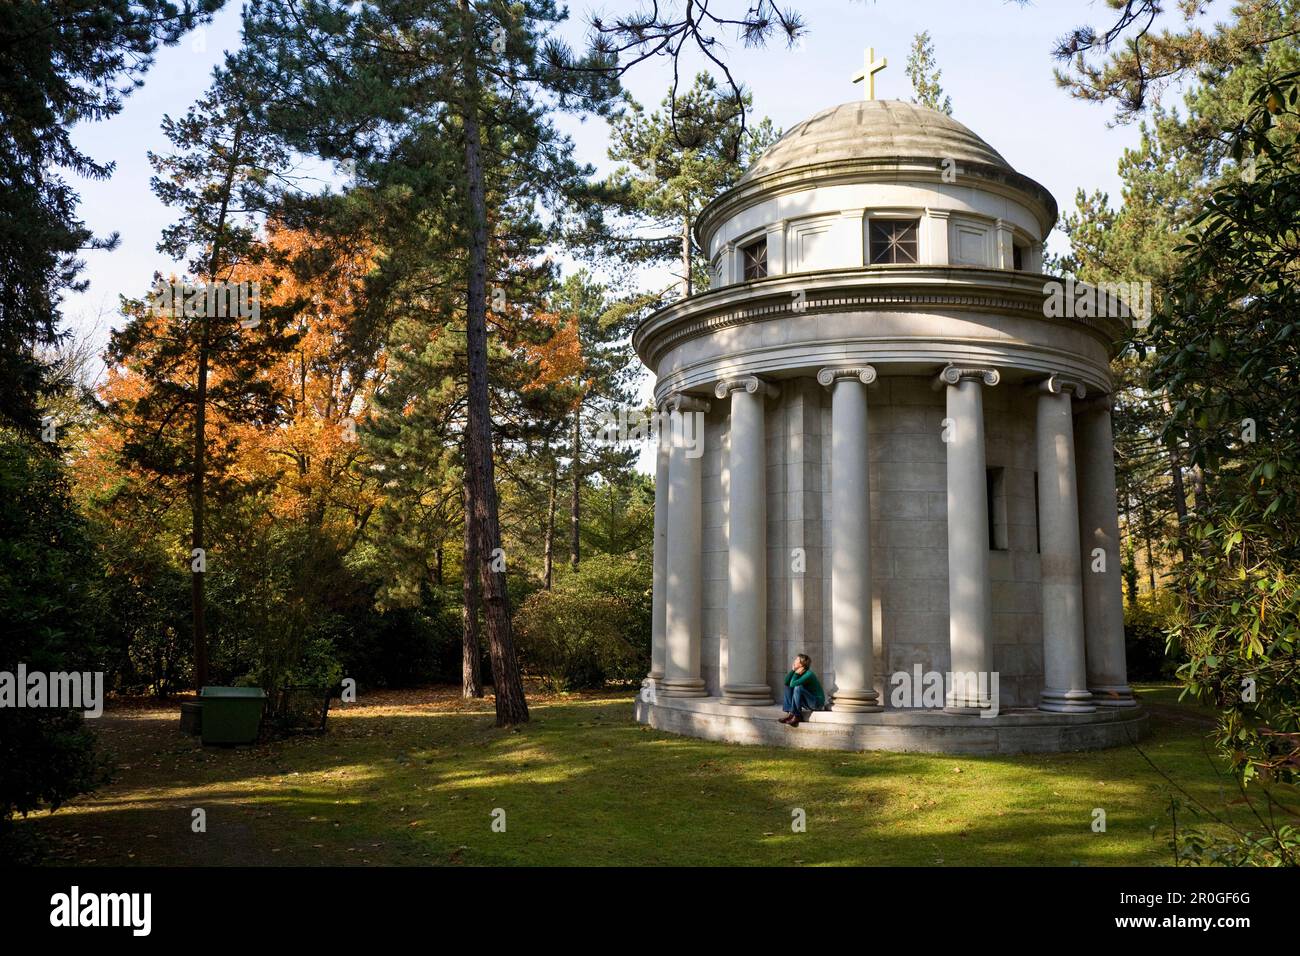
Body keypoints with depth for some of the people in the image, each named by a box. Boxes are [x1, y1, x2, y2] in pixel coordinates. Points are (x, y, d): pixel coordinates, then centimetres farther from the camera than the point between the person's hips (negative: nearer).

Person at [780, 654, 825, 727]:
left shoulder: (809, 674, -23)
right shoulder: (799, 673, 3)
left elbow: (792, 684, -31)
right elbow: (786, 682, -6)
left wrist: (796, 673, -18)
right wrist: (793, 670, -10)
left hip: (818, 702, -9)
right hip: (808, 702, 9)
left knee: (798, 688, -29)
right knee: (788, 687, 1)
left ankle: (797, 716, -21)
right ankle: (790, 713, -10)